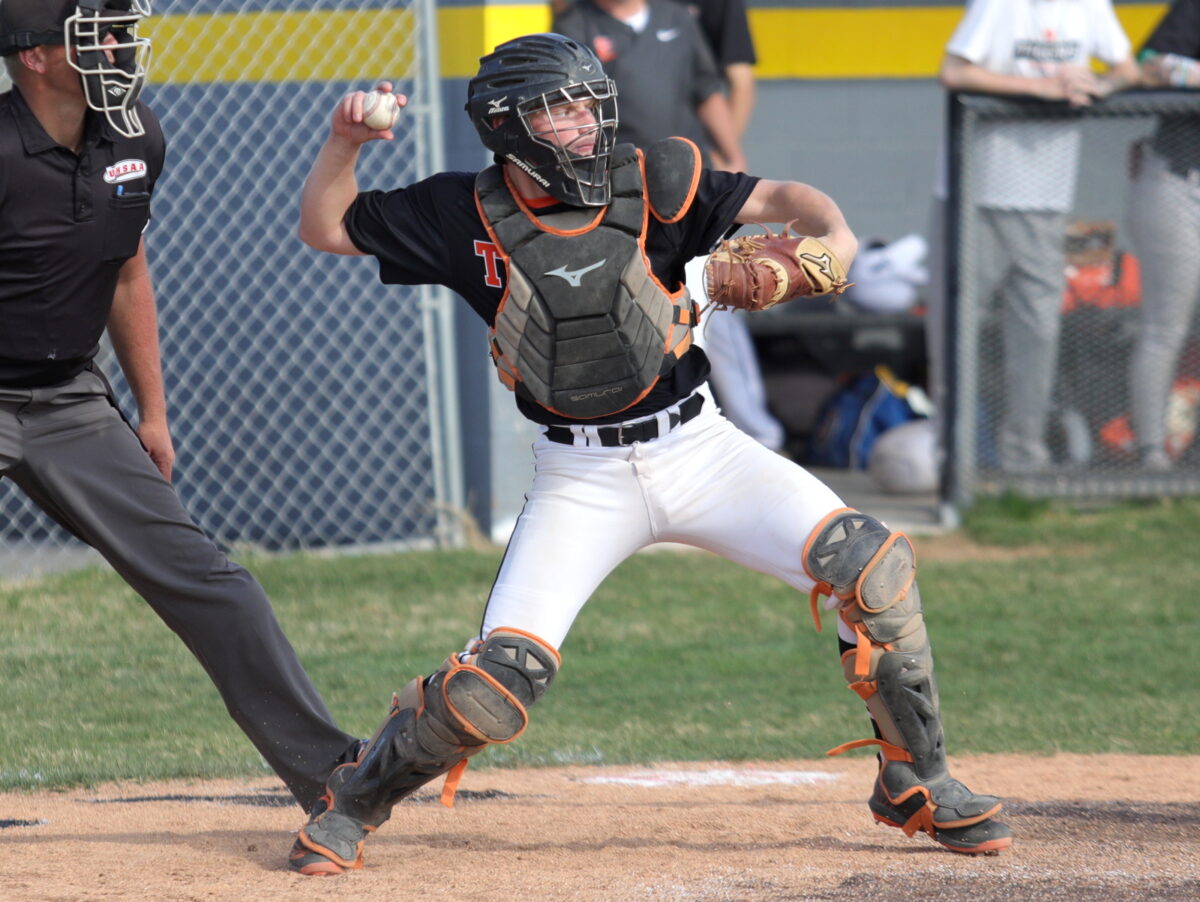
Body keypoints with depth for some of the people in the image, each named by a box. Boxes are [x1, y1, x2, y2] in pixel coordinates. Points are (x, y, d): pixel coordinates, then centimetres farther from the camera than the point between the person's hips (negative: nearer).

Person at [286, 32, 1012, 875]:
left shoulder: (651, 185, -4)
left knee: (870, 563, -16)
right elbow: (326, 228, 5)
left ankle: (916, 783, 2)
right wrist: (345, 144, -12)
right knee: (503, 675, -17)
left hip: (698, 448, 1)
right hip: (581, 480, -1)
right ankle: (355, 800, 10)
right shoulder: (471, 215, -4)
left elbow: (778, 199, -5)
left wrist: (833, 232, -26)